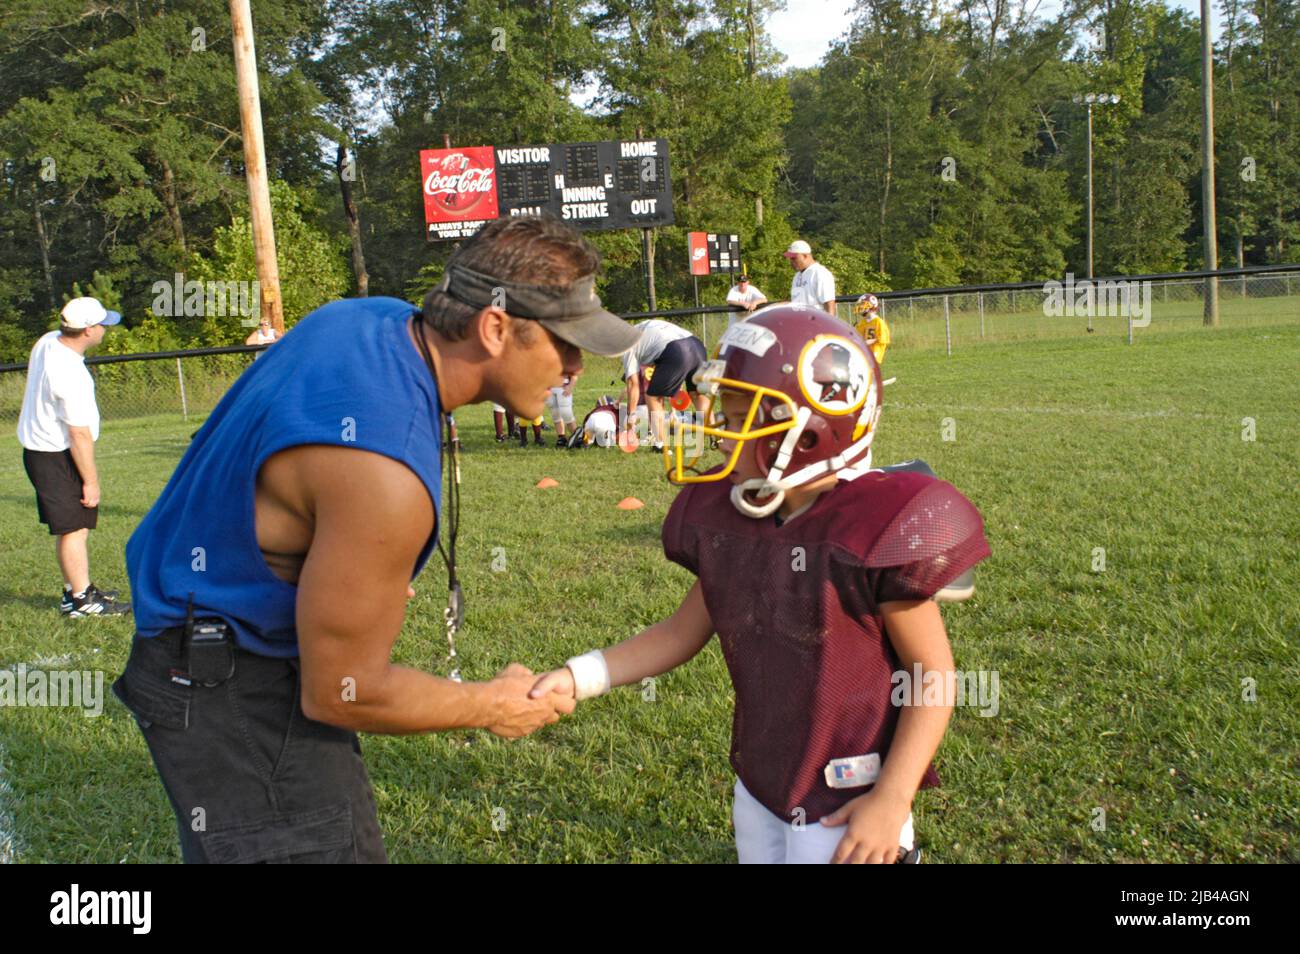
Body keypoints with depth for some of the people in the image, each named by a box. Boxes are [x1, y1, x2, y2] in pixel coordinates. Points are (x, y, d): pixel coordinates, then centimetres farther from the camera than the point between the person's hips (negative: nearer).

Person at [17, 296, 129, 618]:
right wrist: (90, 481, -17)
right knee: (74, 528, -2)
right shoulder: (70, 374, -29)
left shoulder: (48, 341, 0)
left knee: (72, 526, 18)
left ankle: (77, 589, 28)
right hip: (56, 456, -10)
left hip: (37, 445, 10)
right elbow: (79, 435, -24)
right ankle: (81, 600, 7)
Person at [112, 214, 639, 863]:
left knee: (347, 840, 19)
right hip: (227, 686, -10)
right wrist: (492, 707, -8)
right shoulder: (384, 475, -34)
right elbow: (341, 694, -23)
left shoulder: (373, 317, -7)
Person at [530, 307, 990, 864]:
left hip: (846, 809, -6)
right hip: (759, 789, 6)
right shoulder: (727, 517, -2)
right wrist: (578, 679, -1)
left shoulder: (875, 531, -20)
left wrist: (891, 801, -18)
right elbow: (685, 631, 9)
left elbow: (934, 676, -13)